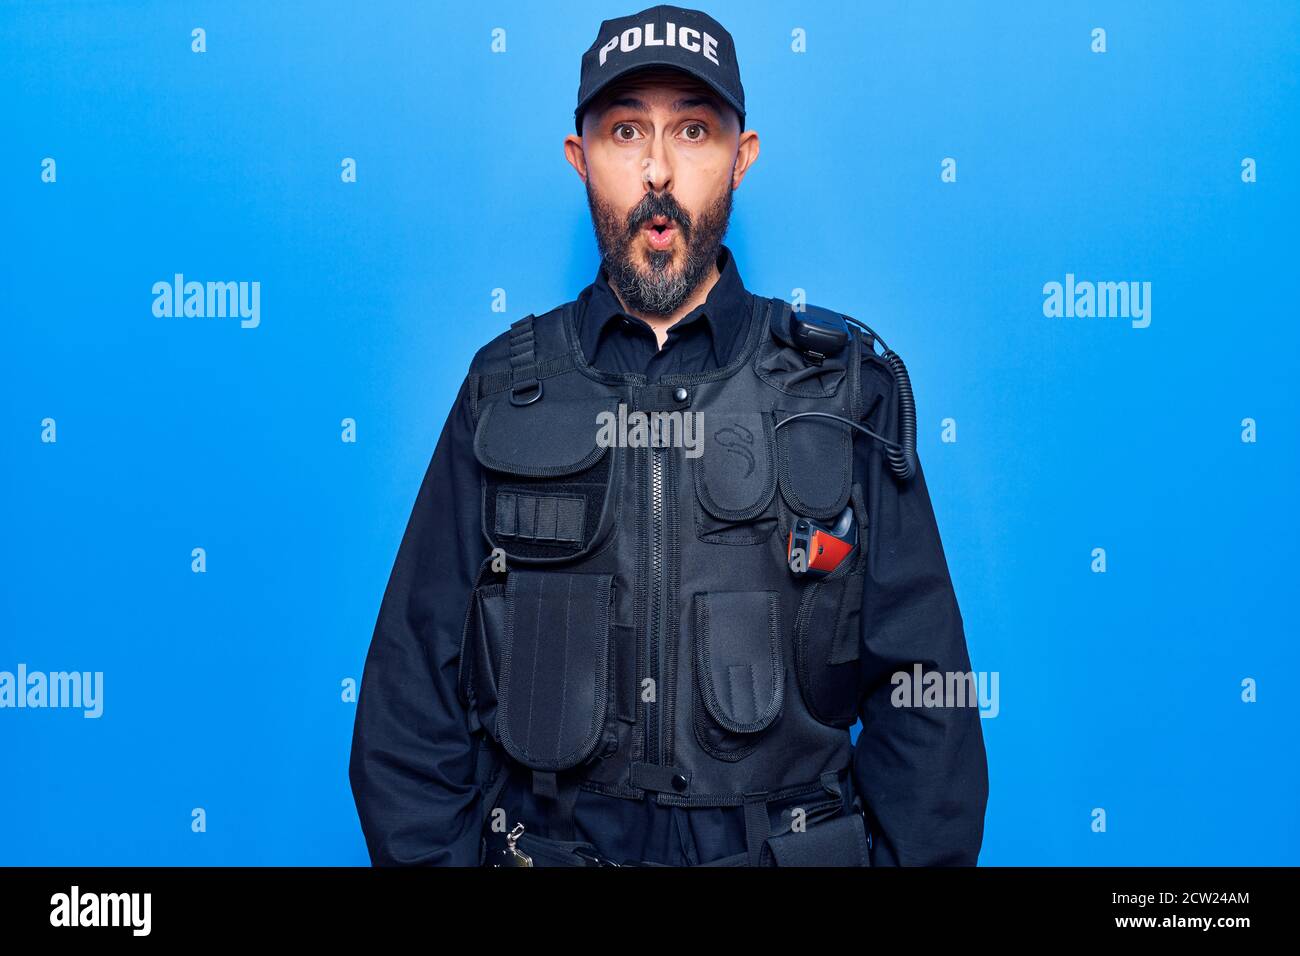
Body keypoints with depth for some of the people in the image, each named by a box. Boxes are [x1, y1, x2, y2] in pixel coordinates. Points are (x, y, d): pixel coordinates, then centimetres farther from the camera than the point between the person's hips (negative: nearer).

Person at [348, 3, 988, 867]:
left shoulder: (848, 383, -2)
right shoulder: (505, 388, 0)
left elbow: (921, 700, -2)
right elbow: (417, 689, 1)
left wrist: (916, 854, -8)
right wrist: (429, 854, -6)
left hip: (788, 844, 0)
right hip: (544, 842, 1)